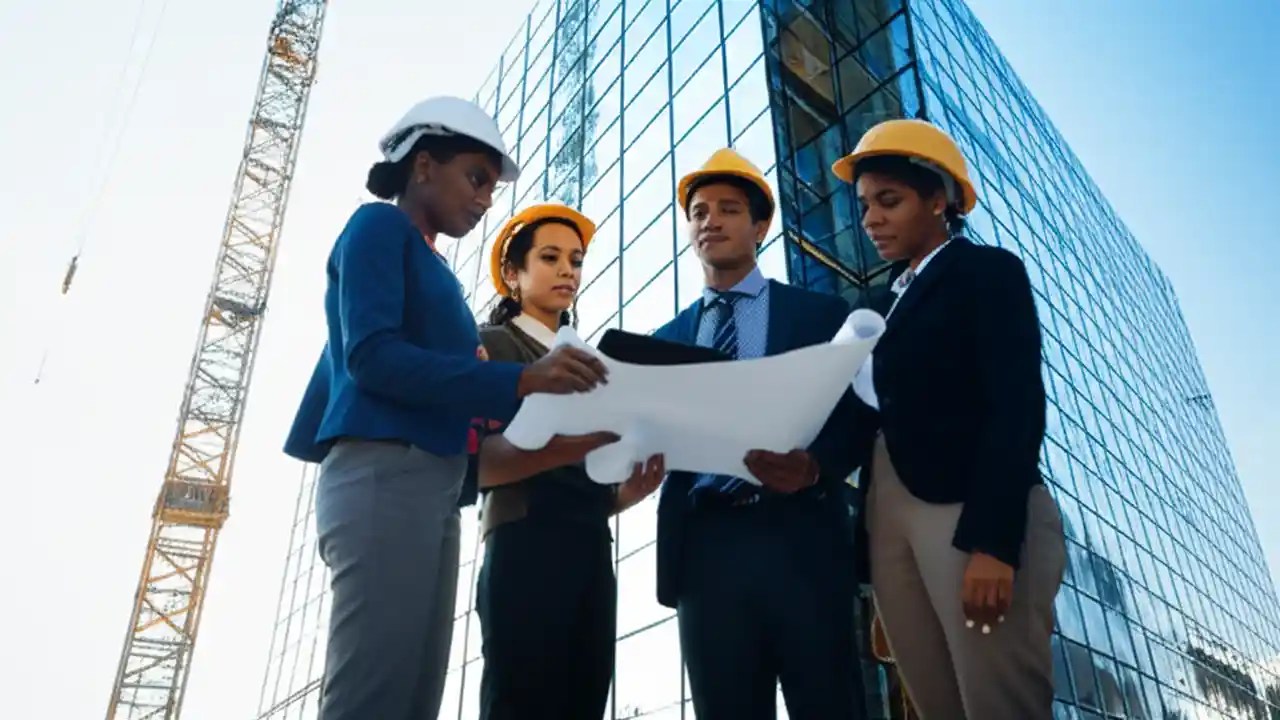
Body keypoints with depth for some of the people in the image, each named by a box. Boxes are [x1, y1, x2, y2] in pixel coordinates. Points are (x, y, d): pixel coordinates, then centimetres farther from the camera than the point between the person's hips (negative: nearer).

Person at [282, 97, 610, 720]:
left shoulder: (432, 271, 27)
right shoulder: (379, 226, 3)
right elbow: (371, 356, -12)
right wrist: (520, 379, -18)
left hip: (432, 487, 9)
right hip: (384, 475, -9)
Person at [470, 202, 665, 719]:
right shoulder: (493, 345, 7)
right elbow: (478, 460, -10)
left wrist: (632, 488, -4)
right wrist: (576, 445, -25)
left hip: (591, 554, 6)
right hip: (526, 546, -5)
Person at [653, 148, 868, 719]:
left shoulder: (820, 313, 11)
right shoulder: (667, 339, 19)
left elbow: (855, 415, 3)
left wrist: (814, 466, -18)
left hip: (801, 539, -2)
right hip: (704, 546, 3)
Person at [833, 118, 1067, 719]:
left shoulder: (989, 271, 1)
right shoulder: (885, 300, 20)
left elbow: (1017, 406, -11)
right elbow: (880, 412, 15)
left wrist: (992, 542, -19)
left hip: (971, 516, -6)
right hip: (889, 523, 6)